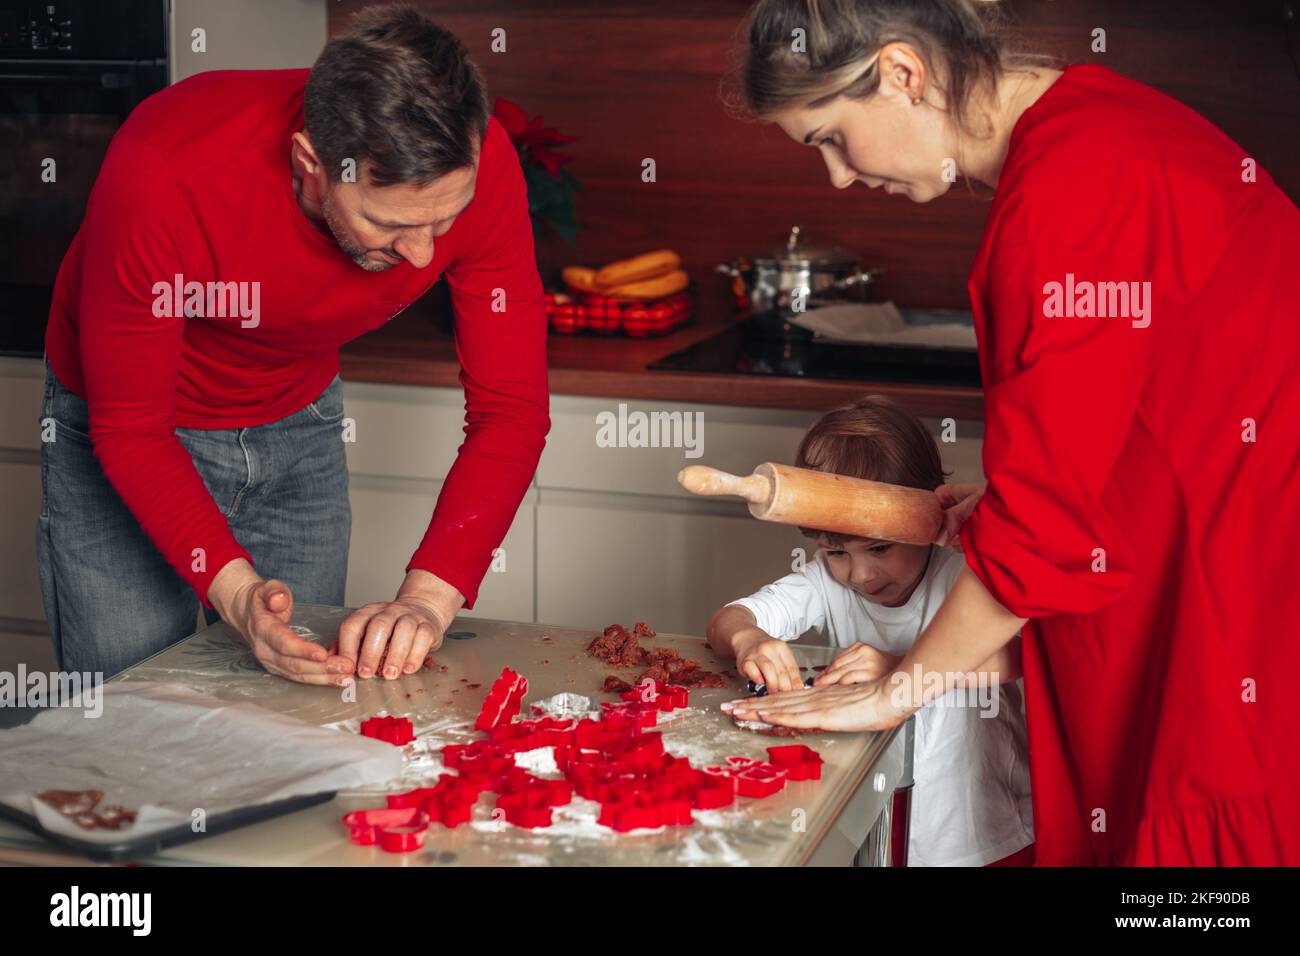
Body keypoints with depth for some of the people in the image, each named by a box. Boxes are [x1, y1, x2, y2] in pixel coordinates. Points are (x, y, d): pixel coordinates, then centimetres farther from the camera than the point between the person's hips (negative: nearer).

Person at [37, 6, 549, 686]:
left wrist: (427, 597, -35)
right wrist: (236, 592, -41)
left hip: (300, 424, 3)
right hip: (123, 436, -3)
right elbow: (129, 427, -27)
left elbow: (511, 408, -22)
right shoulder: (163, 176, -37)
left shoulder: (475, 165, -27)